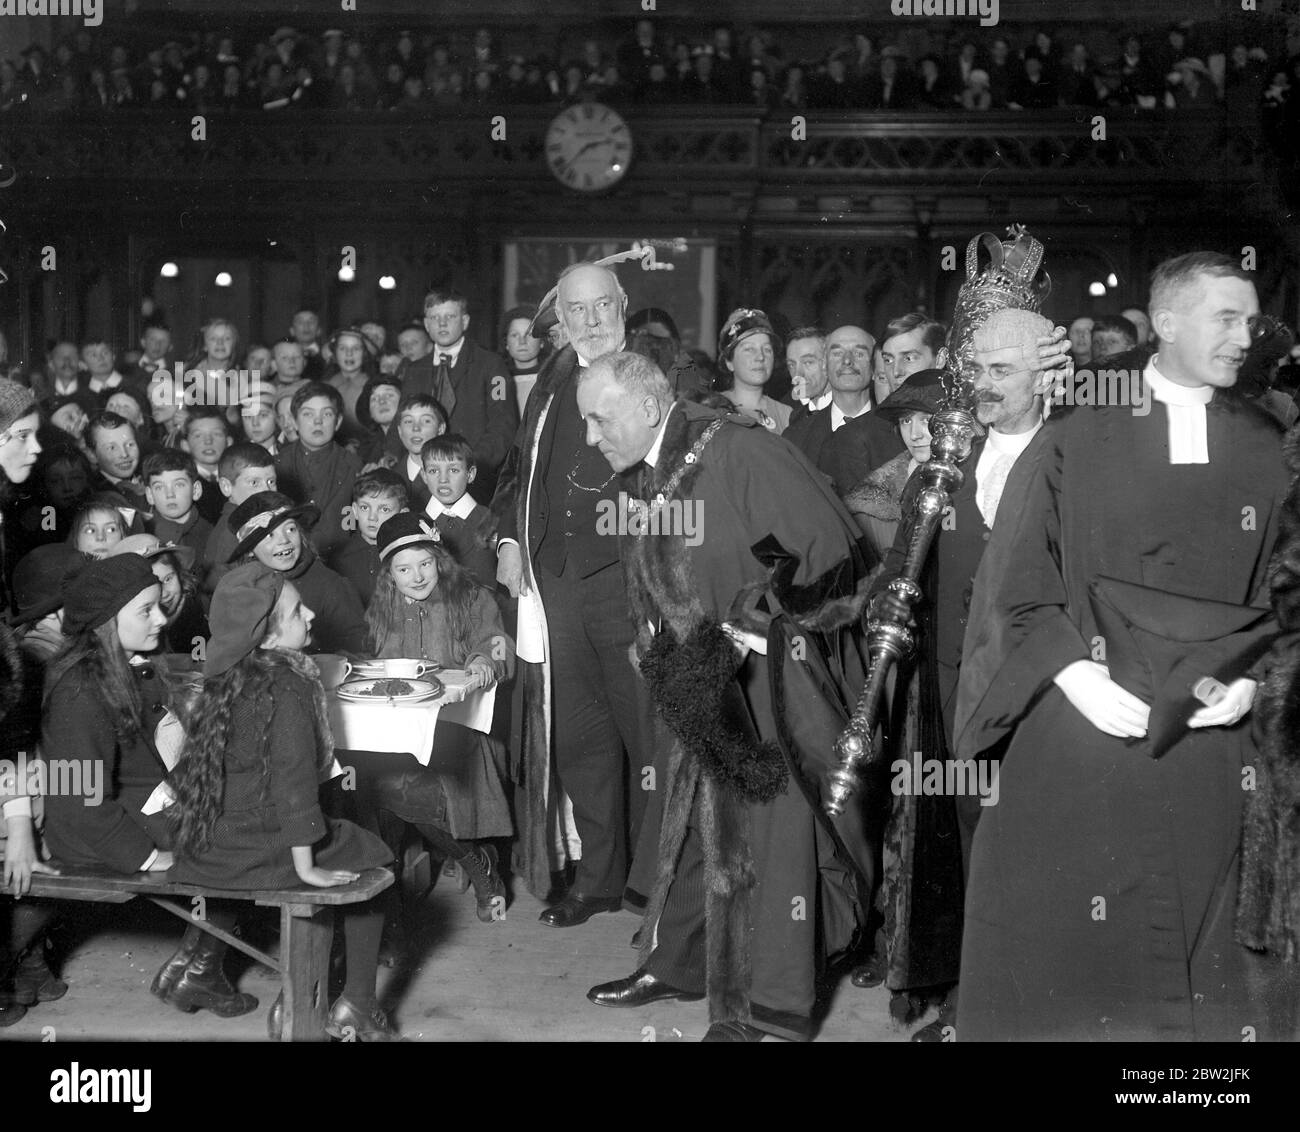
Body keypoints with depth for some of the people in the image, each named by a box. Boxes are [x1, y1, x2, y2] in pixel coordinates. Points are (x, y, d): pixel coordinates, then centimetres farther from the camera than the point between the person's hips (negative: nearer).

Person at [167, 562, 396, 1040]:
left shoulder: (230, 677, 4)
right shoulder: (287, 684, -21)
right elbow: (293, 779, -23)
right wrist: (307, 868, -17)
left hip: (206, 843, 8)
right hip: (261, 847, -8)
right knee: (369, 861, 13)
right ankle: (357, 1008, 15)